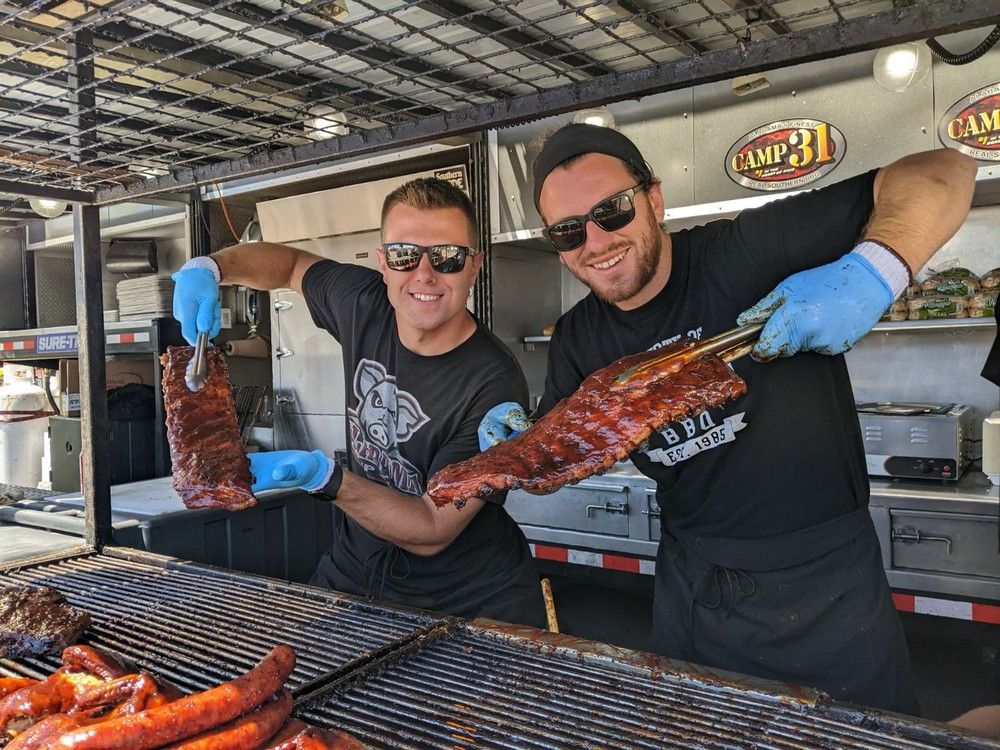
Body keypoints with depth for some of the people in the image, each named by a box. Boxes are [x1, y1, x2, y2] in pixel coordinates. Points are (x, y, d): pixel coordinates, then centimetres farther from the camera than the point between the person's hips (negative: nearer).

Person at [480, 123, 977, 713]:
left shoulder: (750, 252, -20)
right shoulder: (577, 342, -3)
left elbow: (944, 172, -19)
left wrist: (873, 269, -37)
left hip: (825, 583, -4)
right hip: (691, 591, 5)